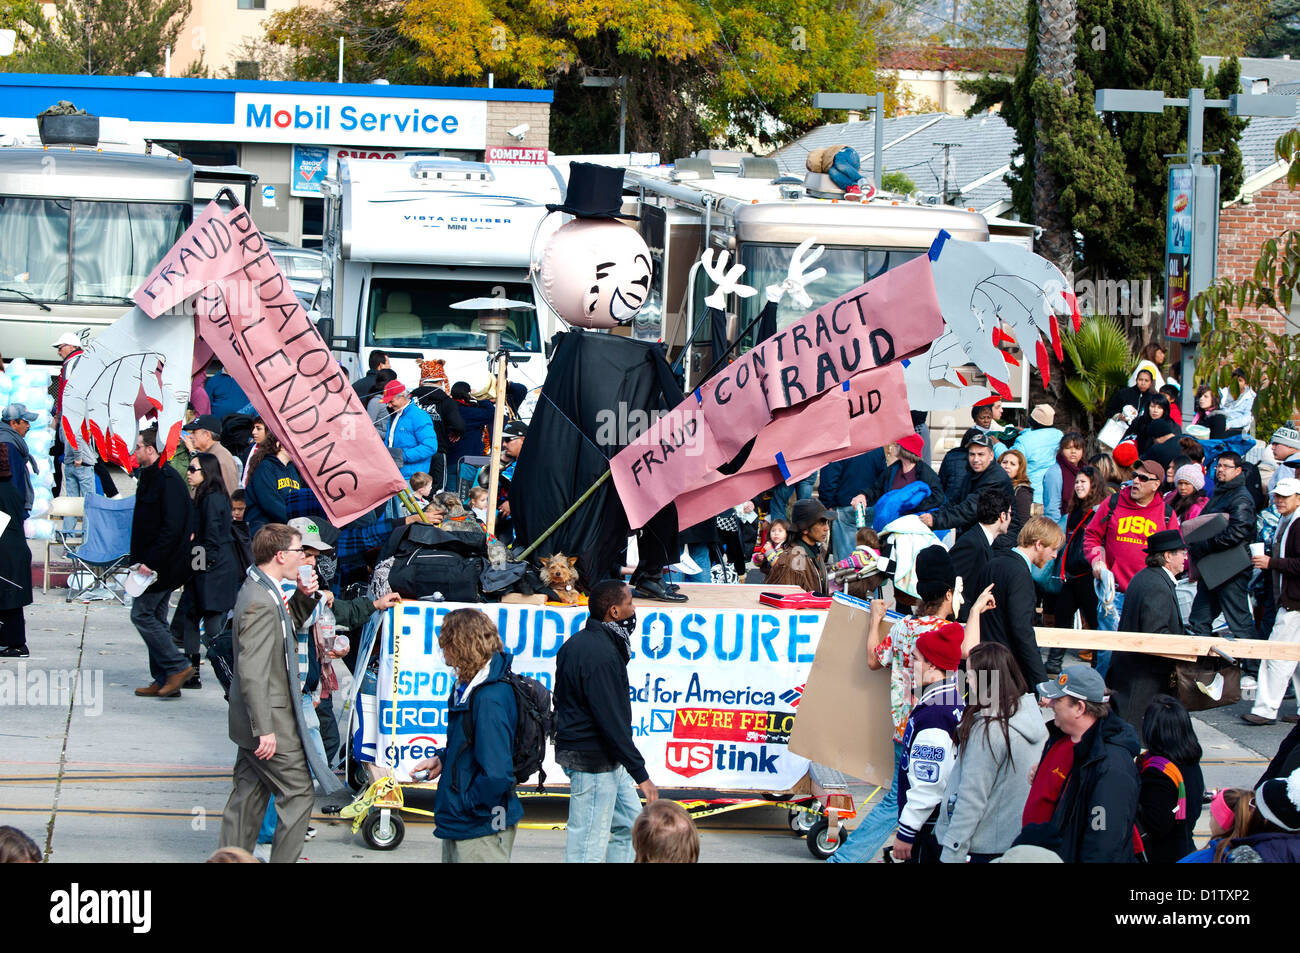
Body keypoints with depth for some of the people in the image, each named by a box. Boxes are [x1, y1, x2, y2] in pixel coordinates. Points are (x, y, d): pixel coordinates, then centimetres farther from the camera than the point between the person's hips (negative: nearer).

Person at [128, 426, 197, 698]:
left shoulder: (168, 480, -18)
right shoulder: (149, 477, 13)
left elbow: (172, 528, -25)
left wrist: (151, 562, -24)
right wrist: (140, 560, 15)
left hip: (162, 564, -10)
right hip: (153, 562, 10)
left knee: (142, 614, -9)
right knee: (155, 617, 11)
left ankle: (177, 666, -6)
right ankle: (164, 680, 14)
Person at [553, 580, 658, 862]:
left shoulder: (576, 643, 11)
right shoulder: (602, 655, -21)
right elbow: (611, 720, -24)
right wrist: (640, 773, -21)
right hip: (593, 762, -11)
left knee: (629, 822, 19)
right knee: (588, 847, -6)